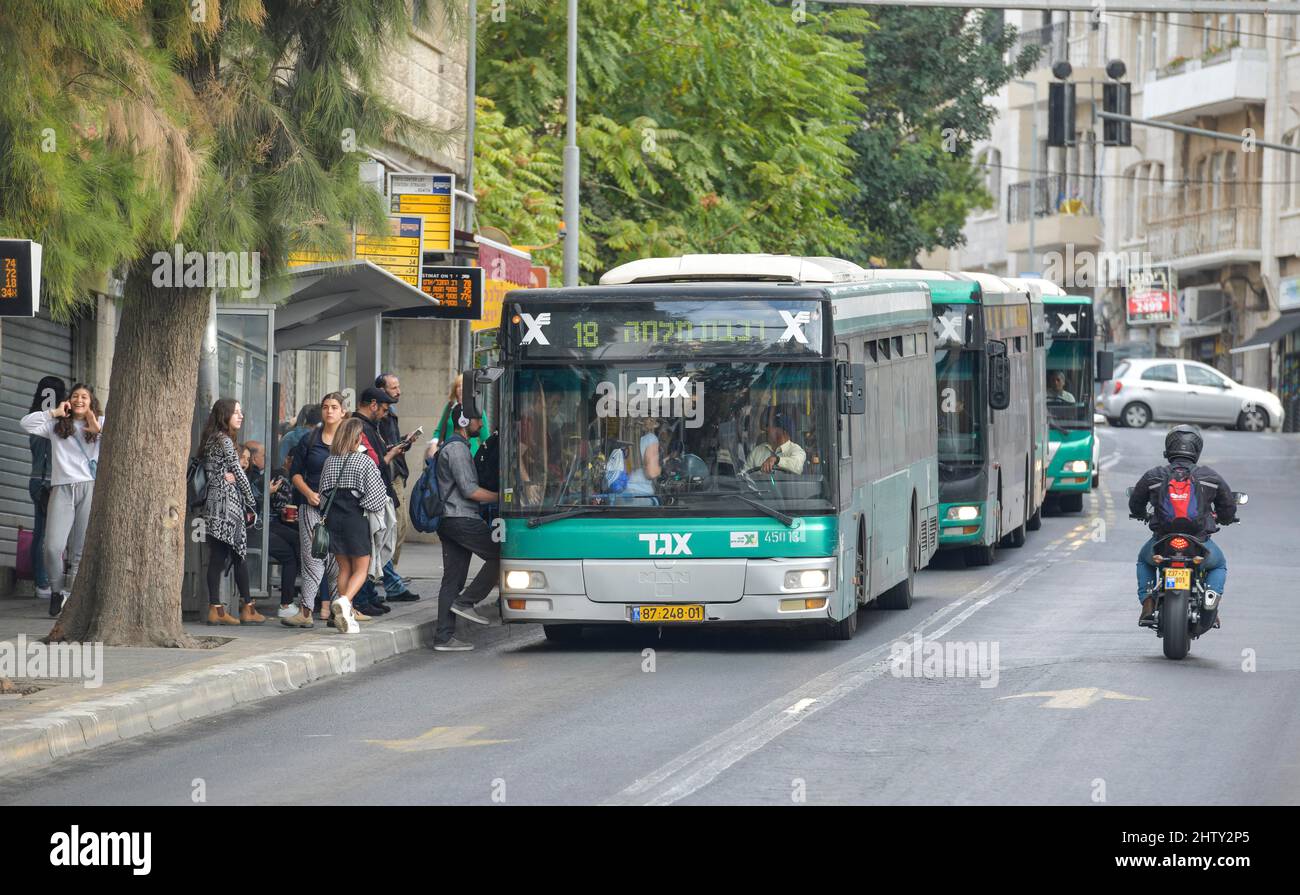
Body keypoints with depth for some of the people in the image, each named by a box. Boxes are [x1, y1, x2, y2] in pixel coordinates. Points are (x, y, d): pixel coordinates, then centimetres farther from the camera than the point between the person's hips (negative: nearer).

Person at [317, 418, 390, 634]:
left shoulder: (329, 462, 6)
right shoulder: (364, 461, -7)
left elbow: (323, 491, 11)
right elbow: (376, 494, -8)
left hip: (333, 517, 4)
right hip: (356, 518, -4)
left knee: (344, 567, 13)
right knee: (361, 568, 3)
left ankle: (346, 615, 8)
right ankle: (344, 601, -23)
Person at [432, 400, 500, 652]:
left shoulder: (452, 447, 23)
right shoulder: (457, 448, -10)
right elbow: (469, 491, -17)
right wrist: (501, 497, -8)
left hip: (449, 522, 10)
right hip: (462, 519, -10)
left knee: (453, 579, 6)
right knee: (499, 555, -6)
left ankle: (444, 637, 3)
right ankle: (465, 602, -5)